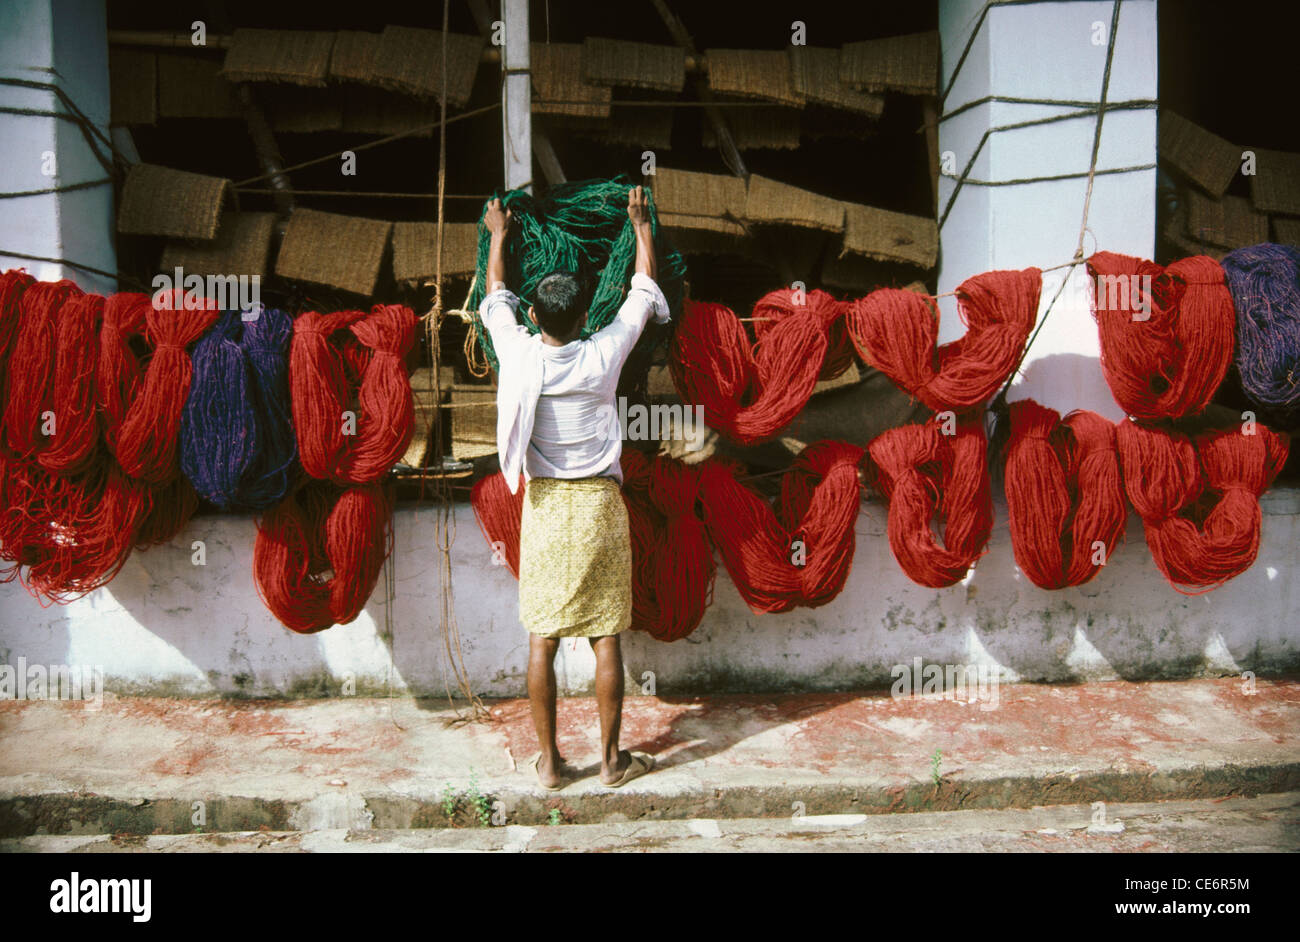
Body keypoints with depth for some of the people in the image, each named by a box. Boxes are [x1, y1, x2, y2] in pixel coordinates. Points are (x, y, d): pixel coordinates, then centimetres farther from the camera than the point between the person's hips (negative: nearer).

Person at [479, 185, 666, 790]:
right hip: (598, 503, -1)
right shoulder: (604, 354, -8)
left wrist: (498, 236, 32)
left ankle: (550, 762, 13)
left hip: (544, 506, 1)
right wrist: (640, 223, 23)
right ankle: (612, 758, 14)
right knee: (605, 638, 6)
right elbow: (643, 291, 8)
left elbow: (496, 299, 16)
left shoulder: (519, 354, -6)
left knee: (542, 639, 6)